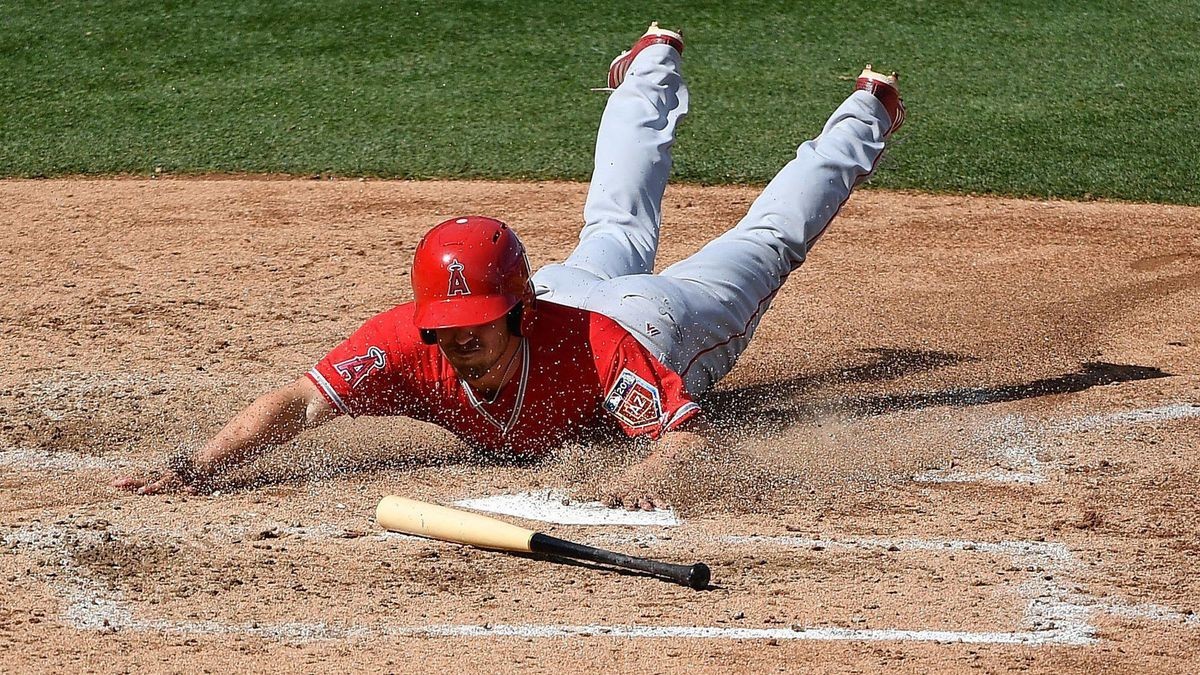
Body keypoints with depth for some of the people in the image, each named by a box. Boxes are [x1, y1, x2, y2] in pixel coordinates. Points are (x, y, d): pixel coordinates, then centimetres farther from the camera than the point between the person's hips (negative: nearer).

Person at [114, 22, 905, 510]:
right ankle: (654, 68, 66)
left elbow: (695, 433, -52)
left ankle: (865, 118, 53)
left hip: (664, 321, -4)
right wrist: (196, 468, -67)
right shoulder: (409, 342, -45)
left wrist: (653, 470, -74)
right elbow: (298, 404, -51)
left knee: (764, 245, 26)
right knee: (618, 233, 37)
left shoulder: (594, 348, -52)